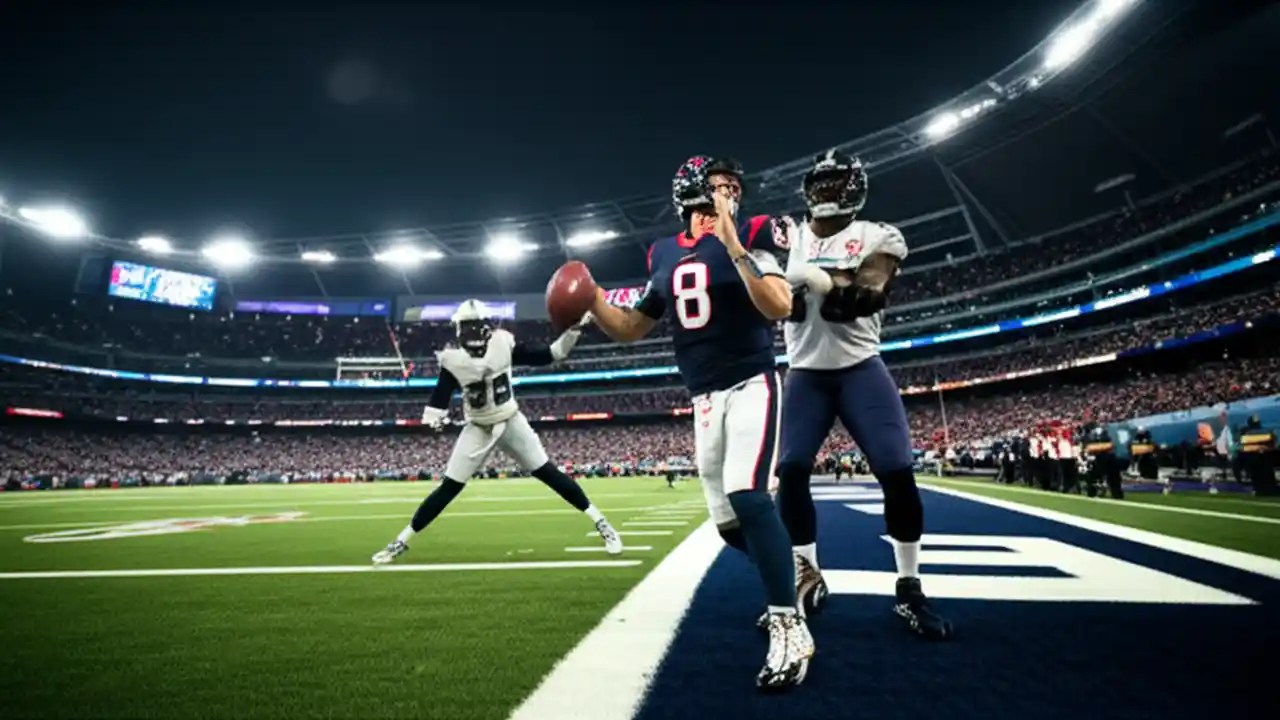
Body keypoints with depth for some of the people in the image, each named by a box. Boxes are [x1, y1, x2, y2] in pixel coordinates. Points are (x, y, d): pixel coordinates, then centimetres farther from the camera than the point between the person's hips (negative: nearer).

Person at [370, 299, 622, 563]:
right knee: (449, 487, -2)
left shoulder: (503, 344, -10)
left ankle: (600, 521, 5)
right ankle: (401, 541, 13)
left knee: (549, 473, -3)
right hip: (478, 429, 0)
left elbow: (546, 356, -6)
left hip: (511, 422, 0)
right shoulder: (453, 359, -12)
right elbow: (440, 397, -11)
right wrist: (432, 418, -33)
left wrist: (572, 331, -17)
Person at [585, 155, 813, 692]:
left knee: (746, 496, -22)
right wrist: (590, 298, -3)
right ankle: (792, 577, 35)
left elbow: (780, 308, -20)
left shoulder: (747, 238, -4)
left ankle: (788, 631, -9)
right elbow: (631, 330, 12)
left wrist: (733, 247, -24)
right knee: (728, 521, 8)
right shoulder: (665, 255, 9)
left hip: (751, 385, -5)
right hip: (705, 399, 5)